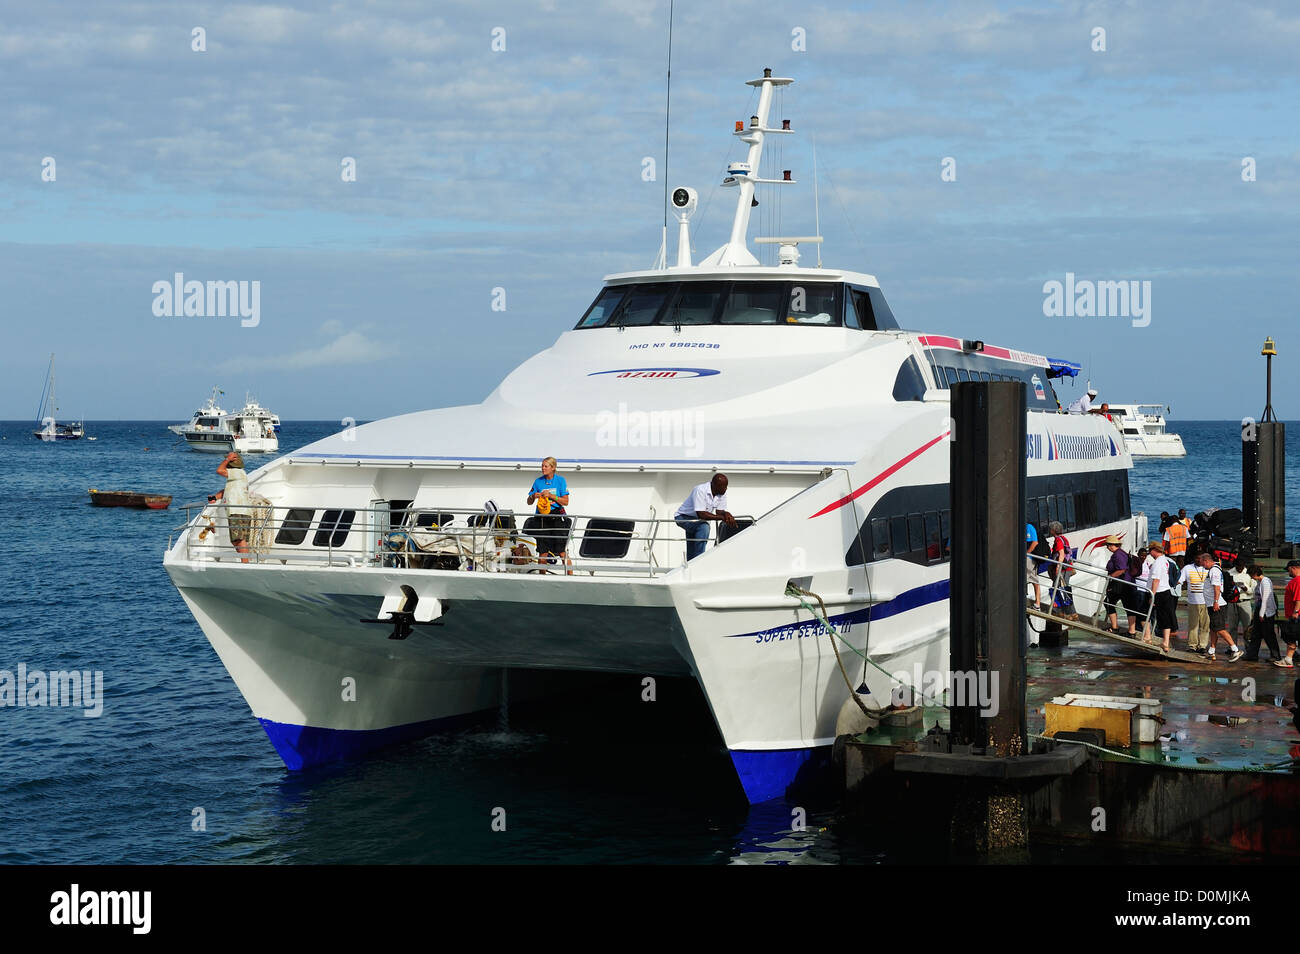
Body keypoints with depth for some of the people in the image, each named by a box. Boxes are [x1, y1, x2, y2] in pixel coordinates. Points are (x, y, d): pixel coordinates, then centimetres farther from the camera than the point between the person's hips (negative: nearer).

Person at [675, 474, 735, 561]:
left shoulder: (722, 493, -11)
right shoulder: (700, 490, -33)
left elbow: (719, 511, -6)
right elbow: (701, 514, -38)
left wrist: (726, 515, -30)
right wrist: (722, 517, -40)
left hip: (698, 521, 8)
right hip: (683, 517, -8)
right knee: (704, 527, -33)